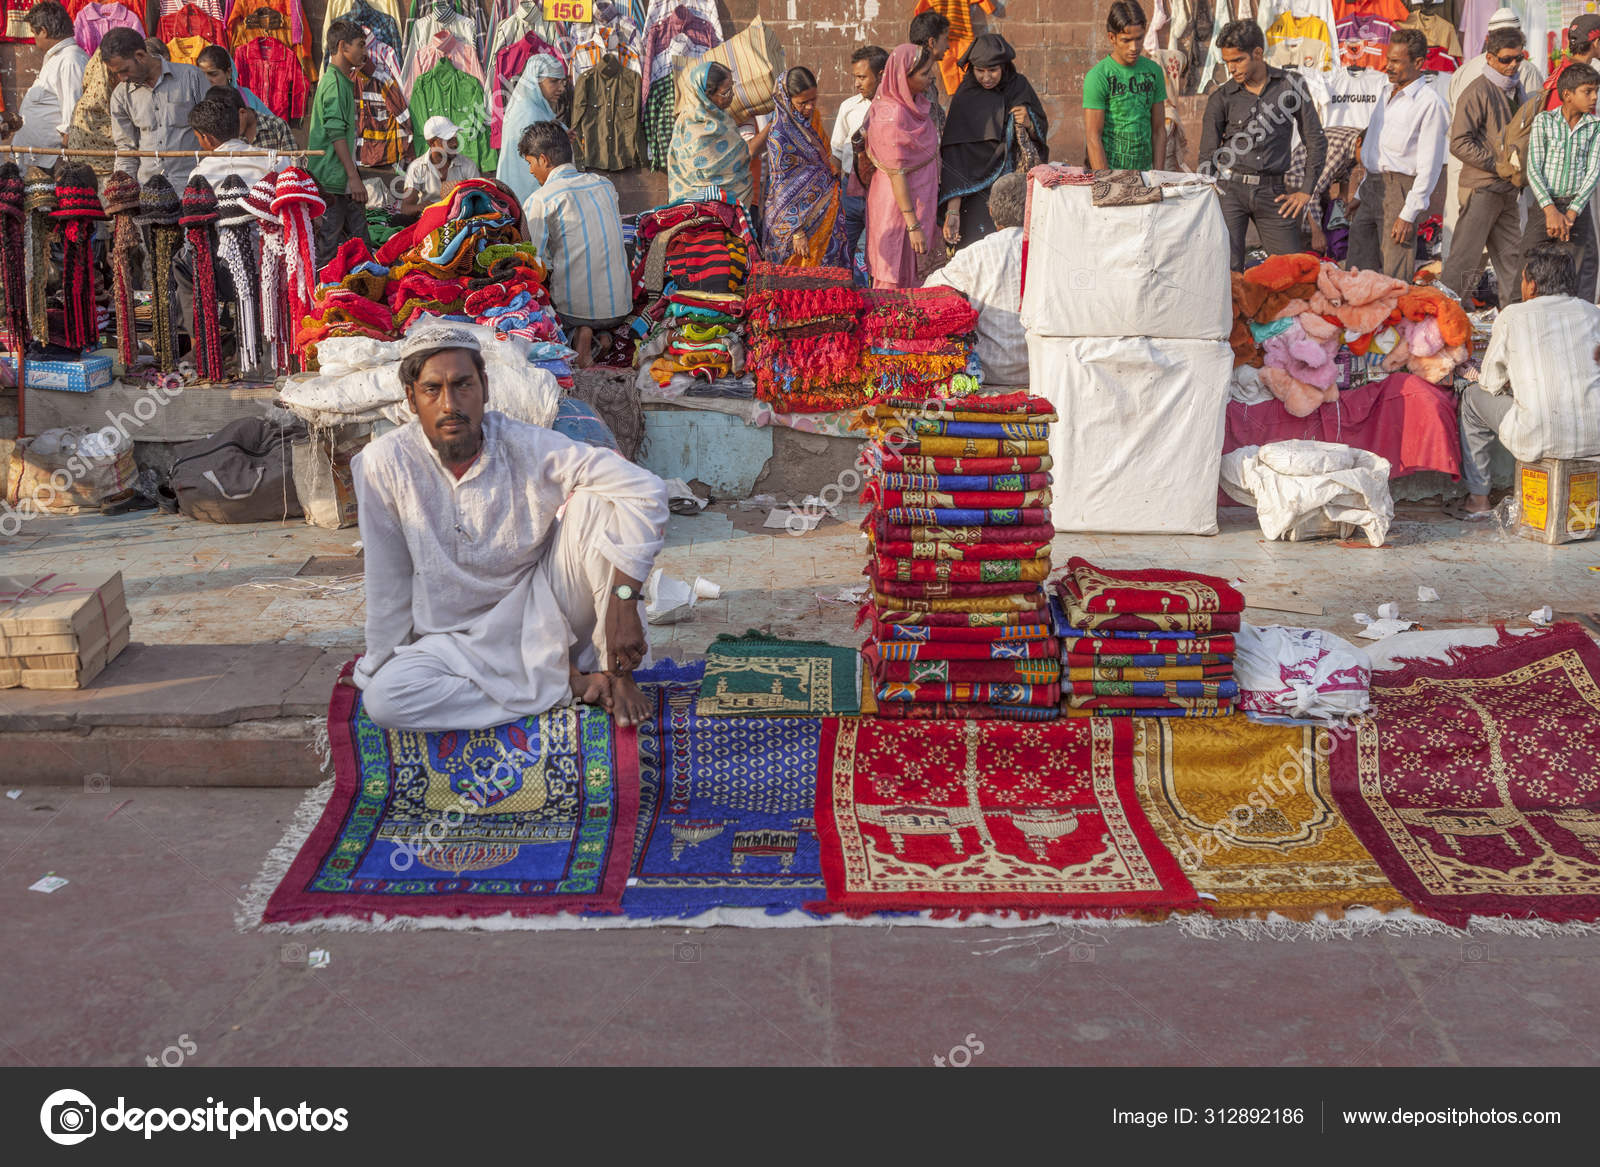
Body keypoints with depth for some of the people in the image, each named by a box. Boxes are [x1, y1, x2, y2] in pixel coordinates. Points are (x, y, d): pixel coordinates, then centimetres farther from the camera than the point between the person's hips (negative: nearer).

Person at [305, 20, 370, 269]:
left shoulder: (342, 81, 18)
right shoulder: (334, 83, -14)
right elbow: (336, 134, -20)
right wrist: (353, 176, -21)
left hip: (344, 182, 10)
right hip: (331, 181, -10)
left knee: (359, 239, 10)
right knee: (328, 244, -6)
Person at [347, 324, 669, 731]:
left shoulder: (527, 447, -15)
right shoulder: (385, 462, -14)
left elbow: (646, 490, -22)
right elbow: (388, 585, -5)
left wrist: (622, 602, -28)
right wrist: (378, 666, 2)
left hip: (542, 612, -1)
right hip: (458, 638, 1)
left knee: (593, 503, -22)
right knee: (383, 699, -29)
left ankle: (616, 672, -12)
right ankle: (567, 686, -16)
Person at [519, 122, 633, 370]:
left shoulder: (539, 200, -9)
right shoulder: (605, 185, 8)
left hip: (575, 308, -5)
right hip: (620, 307, 5)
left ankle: (575, 334, -7)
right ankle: (602, 333, 3)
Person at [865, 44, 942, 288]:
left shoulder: (916, 102, 2)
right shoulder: (893, 116, -25)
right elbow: (897, 175, -23)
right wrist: (913, 225, -22)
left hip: (921, 199, 9)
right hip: (900, 204, -9)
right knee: (898, 280, 3)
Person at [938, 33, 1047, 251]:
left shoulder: (1019, 87, 2)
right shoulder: (964, 99, -8)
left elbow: (1042, 131, 13)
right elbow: (953, 157, -15)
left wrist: (1028, 122, -12)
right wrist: (952, 210, -25)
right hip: (979, 190, -3)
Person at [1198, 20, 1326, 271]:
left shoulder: (1291, 84, 4)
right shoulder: (1221, 97, 3)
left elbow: (1316, 140, 9)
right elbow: (1208, 156, 5)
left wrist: (1306, 191, 4)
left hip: (1272, 192, 1)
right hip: (1230, 188, -1)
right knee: (1228, 269, -8)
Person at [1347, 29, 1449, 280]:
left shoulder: (1430, 103, -10)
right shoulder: (1387, 94, 17)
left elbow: (1429, 167, -13)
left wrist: (1409, 214, -18)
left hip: (1399, 189, -8)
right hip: (1372, 187, 8)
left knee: (1395, 279, -7)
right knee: (1359, 272, 6)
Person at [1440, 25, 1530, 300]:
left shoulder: (1517, 89, 15)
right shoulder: (1477, 92, -10)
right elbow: (1459, 143, -17)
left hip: (1509, 190, 8)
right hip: (1481, 187, -8)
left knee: (1512, 261, 10)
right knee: (1465, 259, -8)